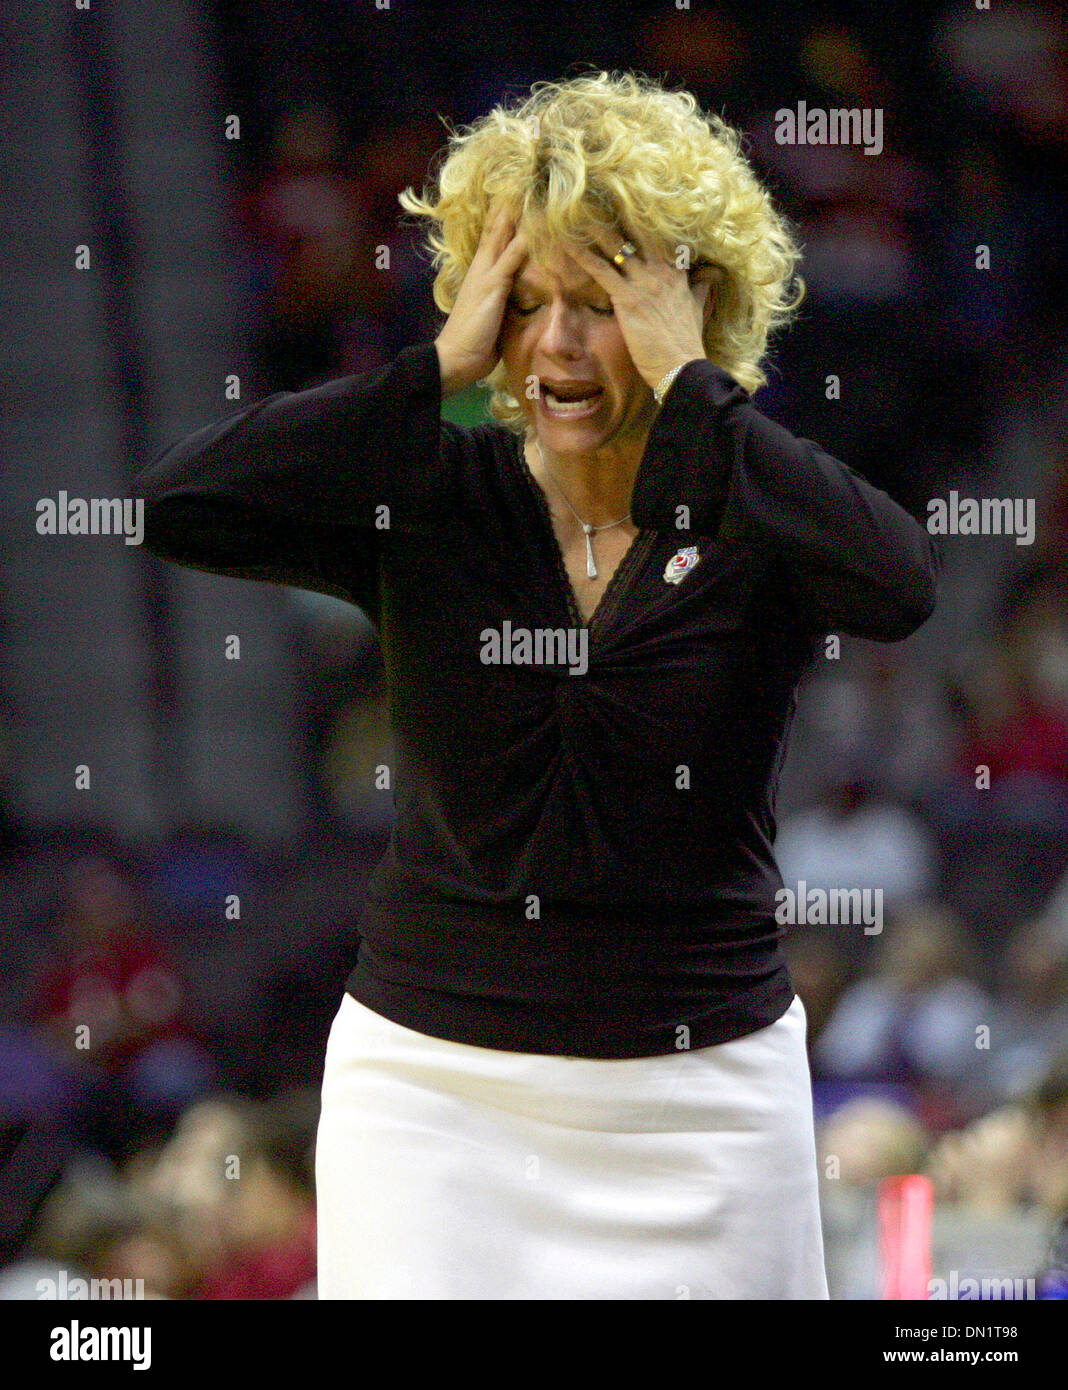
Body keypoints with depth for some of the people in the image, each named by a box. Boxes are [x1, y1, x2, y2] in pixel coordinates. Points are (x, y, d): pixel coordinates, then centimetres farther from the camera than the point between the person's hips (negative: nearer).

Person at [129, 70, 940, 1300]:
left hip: (699, 1094, 0)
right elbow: (168, 505, -15)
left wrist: (688, 383, -20)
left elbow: (898, 585, -27)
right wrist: (436, 367, -14)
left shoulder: (754, 517, -3)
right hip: (428, 1088, 0)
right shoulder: (427, 506, 0)